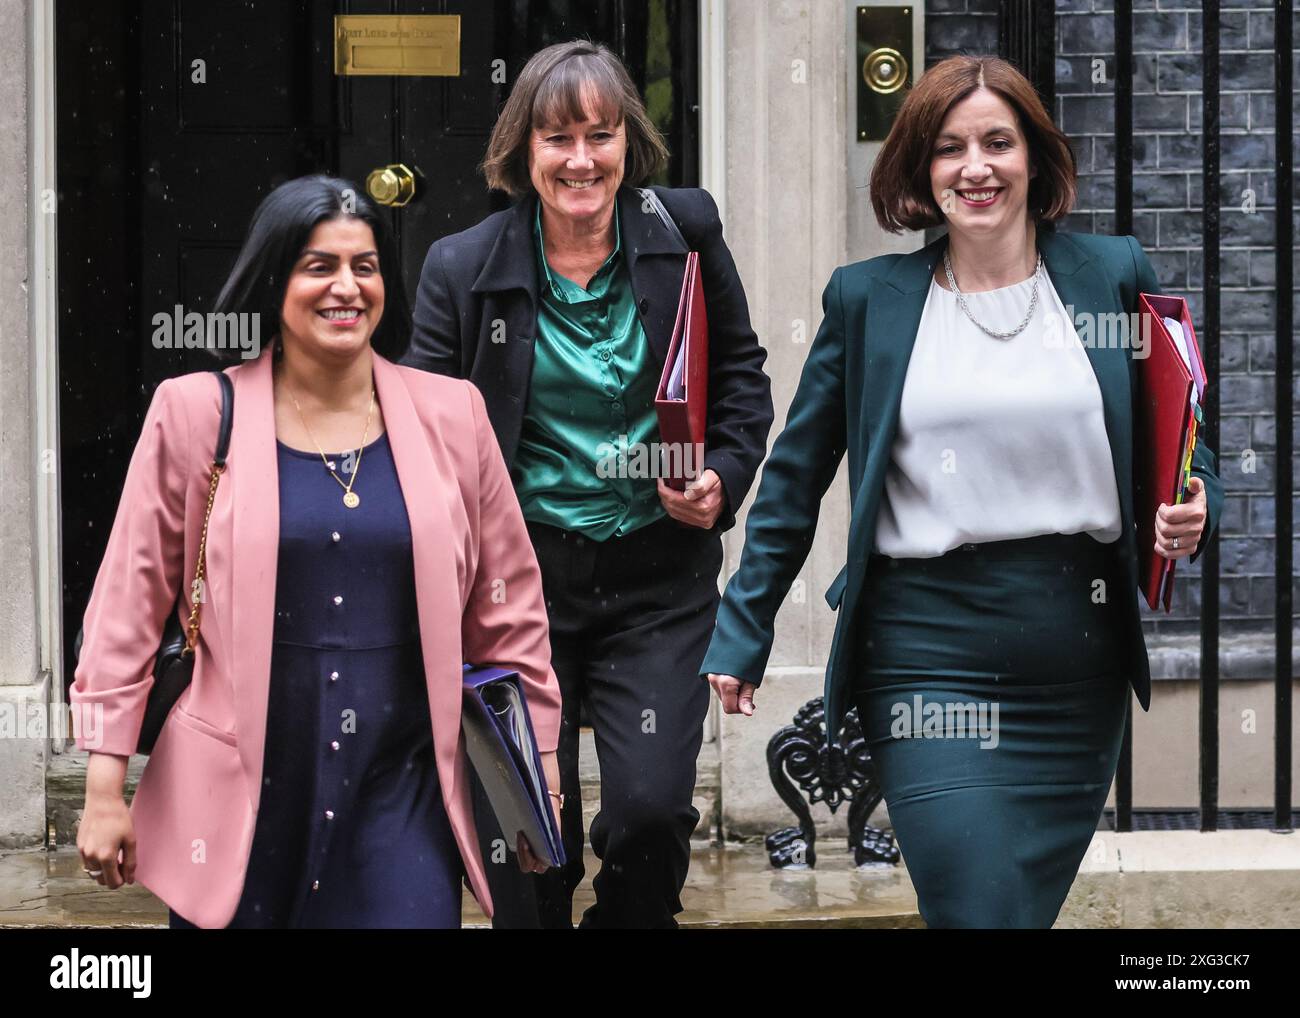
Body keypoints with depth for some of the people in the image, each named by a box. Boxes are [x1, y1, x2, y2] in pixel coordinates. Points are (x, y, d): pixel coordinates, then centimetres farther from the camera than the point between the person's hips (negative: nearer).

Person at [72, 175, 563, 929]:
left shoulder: (452, 417, 5)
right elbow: (129, 605, 2)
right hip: (237, 802, -1)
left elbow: (509, 612, 10)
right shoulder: (195, 415, 0)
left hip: (402, 796, 1)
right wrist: (106, 785, -1)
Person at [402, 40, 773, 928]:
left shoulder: (685, 231, 0)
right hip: (522, 574, 0)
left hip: (658, 576, 0)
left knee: (653, 810, -9)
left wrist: (725, 479, -4)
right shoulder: (463, 268, -2)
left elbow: (741, 372, 13)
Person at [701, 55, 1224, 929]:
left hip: (1080, 647, 2)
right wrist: (741, 635, 6)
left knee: (1035, 900, 10)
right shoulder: (868, 299, 4)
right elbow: (795, 479, 9)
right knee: (980, 911, -13)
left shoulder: (1113, 275, 7)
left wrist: (1194, 507, -8)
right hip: (928, 645, -2)